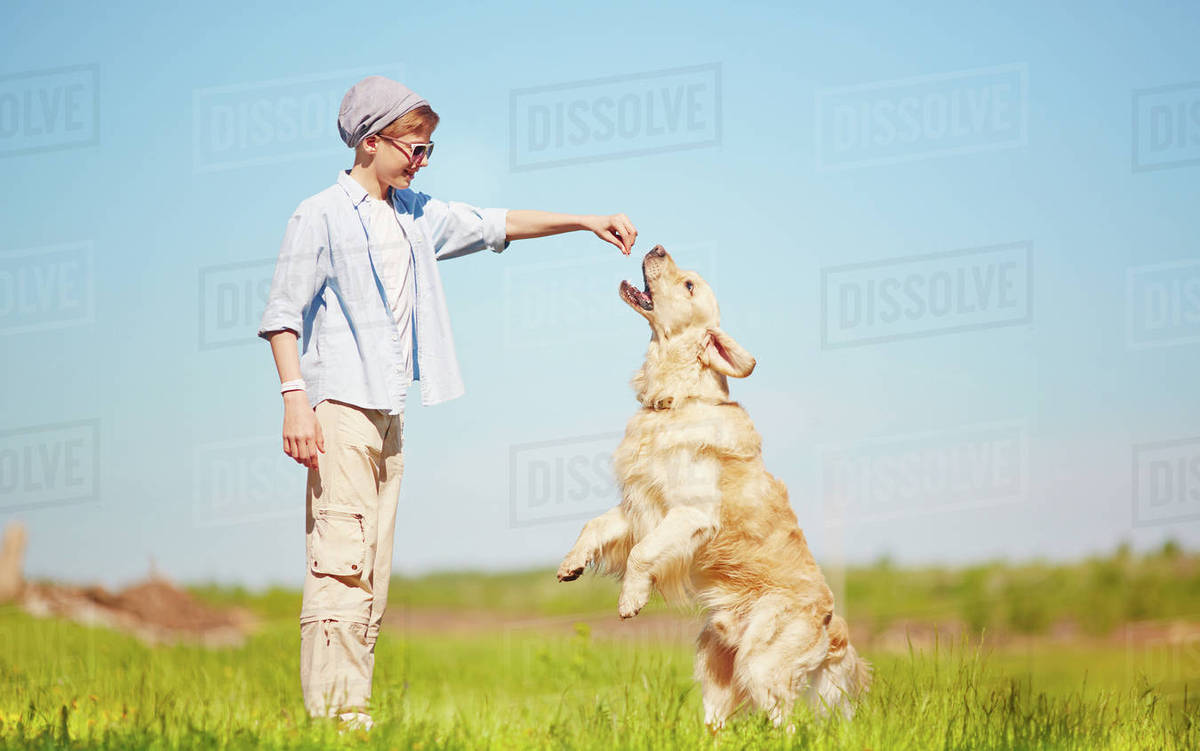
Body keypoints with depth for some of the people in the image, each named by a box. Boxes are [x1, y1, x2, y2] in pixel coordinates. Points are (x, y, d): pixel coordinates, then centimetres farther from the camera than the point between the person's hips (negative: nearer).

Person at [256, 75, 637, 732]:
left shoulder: (417, 215, 16)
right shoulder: (321, 217, -4)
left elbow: (494, 225, 25)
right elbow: (282, 314, -7)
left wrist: (585, 221, 20)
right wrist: (294, 397, -17)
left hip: (387, 414, 8)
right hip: (337, 408, -8)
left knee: (373, 574, 5)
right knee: (340, 563, -14)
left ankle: (355, 717, 6)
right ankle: (332, 714, -16)